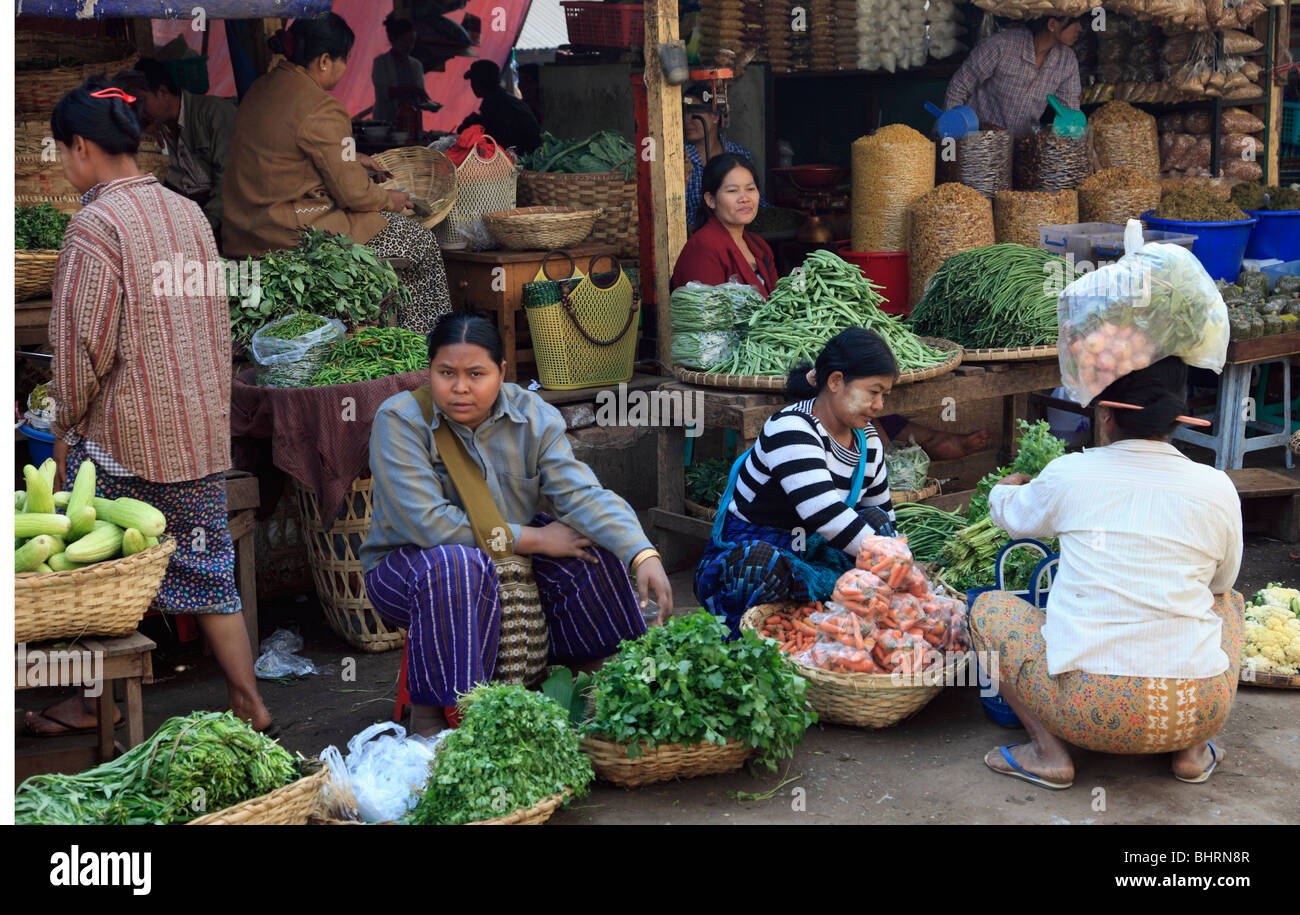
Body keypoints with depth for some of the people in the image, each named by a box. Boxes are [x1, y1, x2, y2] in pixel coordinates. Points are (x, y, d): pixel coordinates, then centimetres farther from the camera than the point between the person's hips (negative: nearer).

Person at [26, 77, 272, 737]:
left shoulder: (96, 223, -14)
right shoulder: (190, 213, 8)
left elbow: (84, 341, -15)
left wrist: (66, 425, -1)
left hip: (121, 434, -6)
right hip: (202, 428, 7)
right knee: (208, 566, 11)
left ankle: (94, 704, 21)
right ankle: (248, 702, 12)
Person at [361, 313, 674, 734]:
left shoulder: (534, 416, -8)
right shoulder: (400, 420, -20)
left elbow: (582, 494, -18)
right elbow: (427, 524, -28)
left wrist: (644, 556, -37)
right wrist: (536, 539, -24)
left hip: (507, 558, 5)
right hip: (409, 565, -5)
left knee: (591, 548, -15)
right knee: (457, 566, -37)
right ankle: (432, 714, -25)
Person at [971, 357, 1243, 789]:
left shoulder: (1069, 474, 0)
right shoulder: (1218, 489, 3)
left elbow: (1009, 515, 22)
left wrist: (1008, 487, 46)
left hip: (1087, 709, -3)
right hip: (1196, 712, 3)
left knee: (989, 607, 21)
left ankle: (1049, 751, 6)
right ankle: (1194, 751, 18)